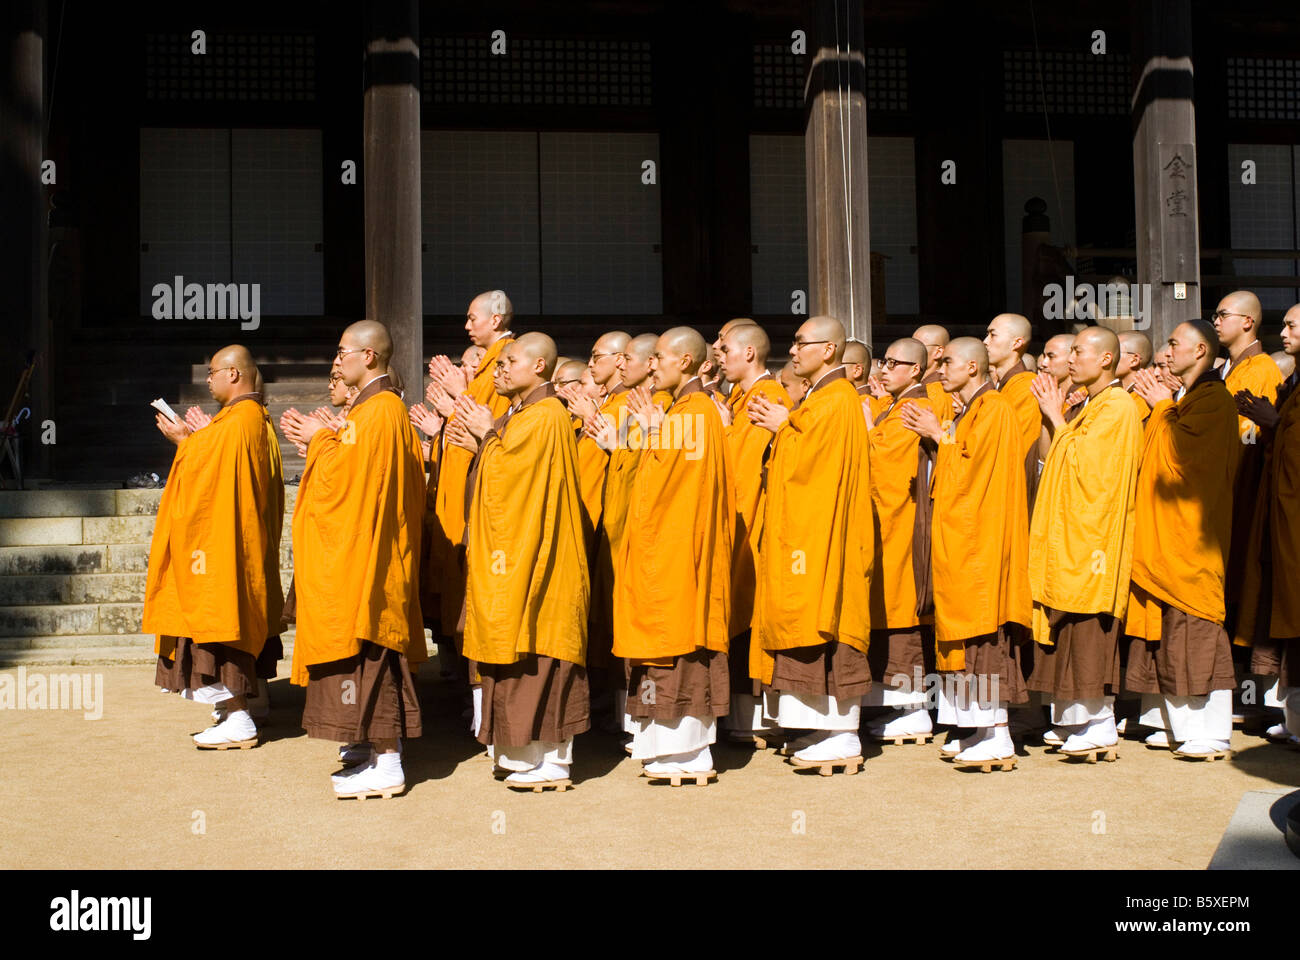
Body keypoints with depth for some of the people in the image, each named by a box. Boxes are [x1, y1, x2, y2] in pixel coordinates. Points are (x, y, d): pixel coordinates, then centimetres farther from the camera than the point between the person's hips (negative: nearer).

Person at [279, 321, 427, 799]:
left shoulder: (374, 413, -17)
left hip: (362, 557, -10)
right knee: (377, 653, 12)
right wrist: (320, 439, 13)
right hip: (378, 556, 10)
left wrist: (319, 438, -4)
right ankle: (384, 755, 19)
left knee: (367, 653, -7)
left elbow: (342, 477, -20)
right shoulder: (389, 407, 15)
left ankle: (387, 768, -2)